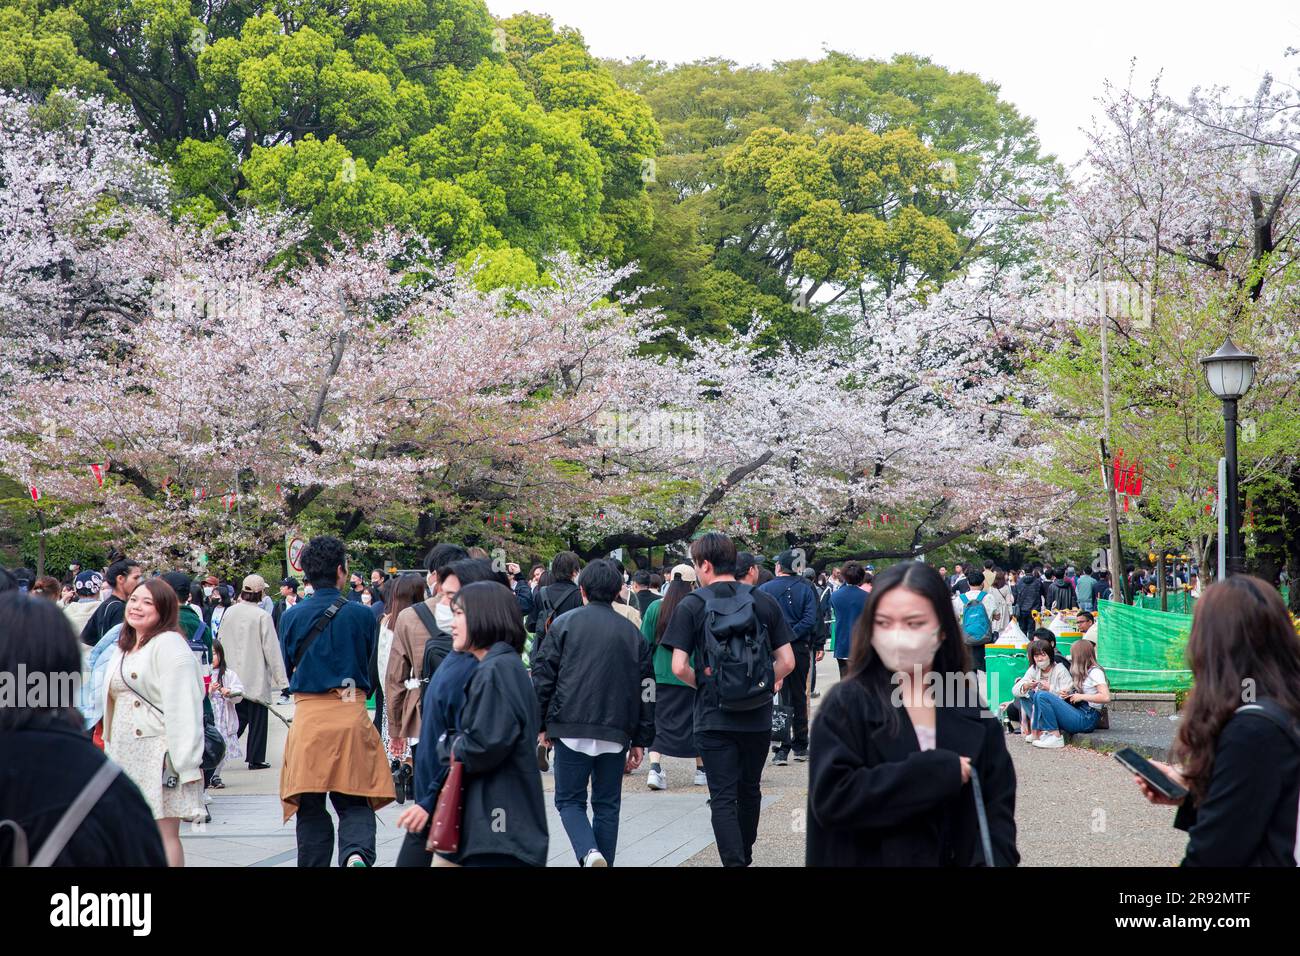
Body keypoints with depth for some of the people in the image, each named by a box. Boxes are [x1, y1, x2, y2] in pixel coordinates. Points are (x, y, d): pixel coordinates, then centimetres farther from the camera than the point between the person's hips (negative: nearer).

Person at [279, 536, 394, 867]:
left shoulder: (291, 617, 0)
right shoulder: (362, 615, -2)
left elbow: (286, 670, 12)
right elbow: (373, 673, 8)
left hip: (307, 716, 1)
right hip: (352, 716, -1)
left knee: (310, 807, 10)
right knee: (354, 802, 4)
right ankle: (357, 853, -21)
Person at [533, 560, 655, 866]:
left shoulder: (564, 623, 2)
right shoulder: (633, 632, 10)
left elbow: (543, 677, -1)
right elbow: (647, 689, 10)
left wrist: (541, 724, 8)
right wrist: (641, 740, 14)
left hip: (571, 729, -2)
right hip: (616, 732, 2)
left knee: (569, 800, 7)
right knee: (607, 805, 14)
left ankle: (589, 852, -16)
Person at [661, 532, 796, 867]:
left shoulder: (692, 605, -6)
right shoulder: (764, 601, 1)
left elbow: (679, 667, -11)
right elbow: (787, 661, -1)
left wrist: (701, 684, 8)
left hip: (714, 717, -3)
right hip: (758, 716, 4)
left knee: (723, 798, 1)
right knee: (750, 789, 21)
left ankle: (734, 861, -9)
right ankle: (745, 855, 38)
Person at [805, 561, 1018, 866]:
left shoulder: (971, 709, 1)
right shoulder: (845, 705, -10)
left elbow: (997, 804, -1)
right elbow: (831, 796, -20)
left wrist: (992, 861, -19)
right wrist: (937, 772, -20)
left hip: (956, 858, 3)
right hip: (867, 859, -3)